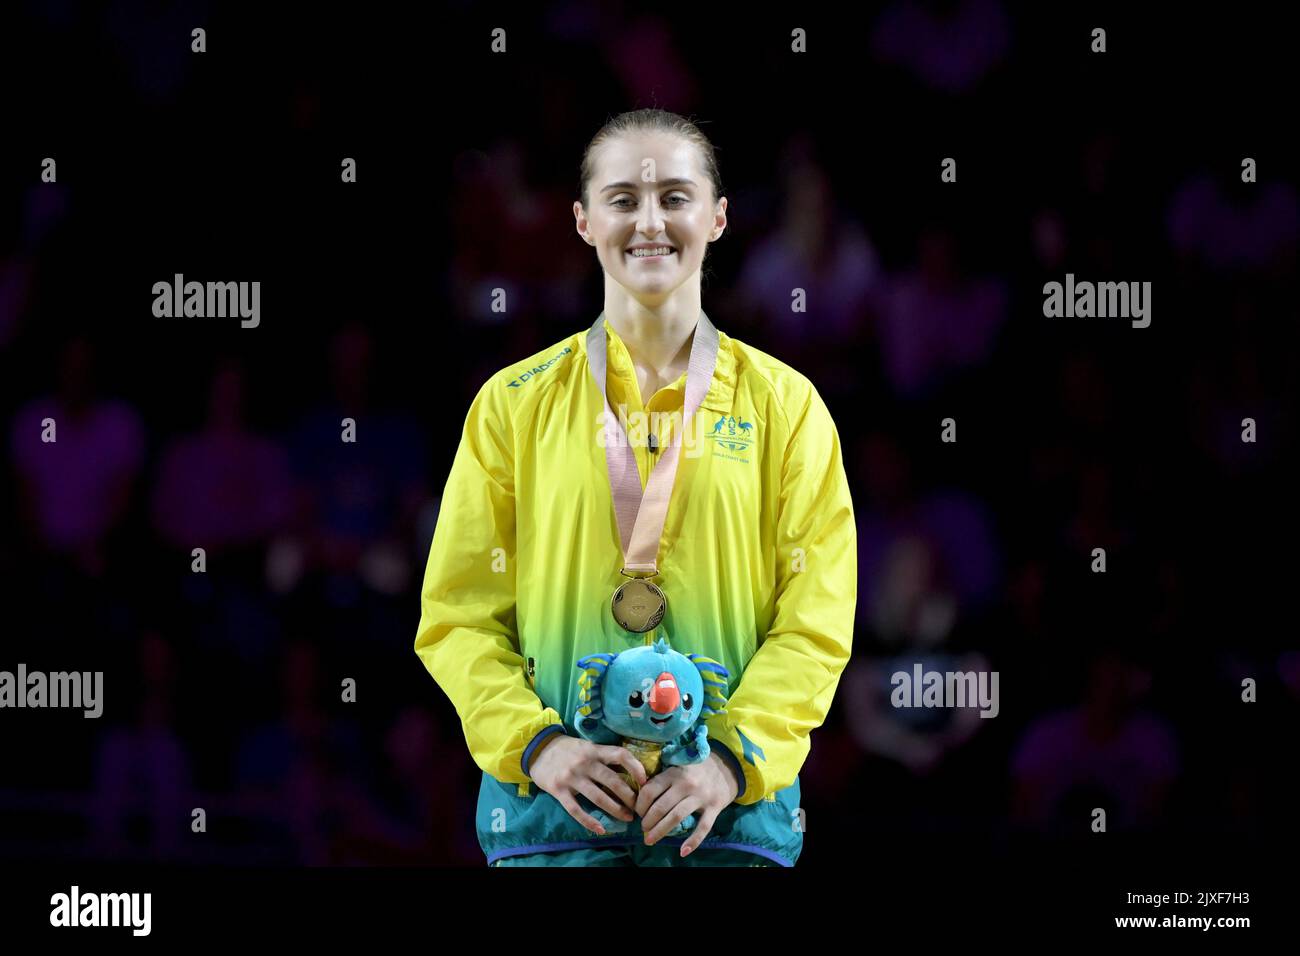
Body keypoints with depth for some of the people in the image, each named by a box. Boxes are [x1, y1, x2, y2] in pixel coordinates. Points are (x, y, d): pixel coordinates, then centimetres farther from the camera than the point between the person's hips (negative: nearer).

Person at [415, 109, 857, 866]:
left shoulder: (785, 405, 8)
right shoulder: (516, 405, 8)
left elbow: (817, 620, 2)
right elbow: (460, 616, 5)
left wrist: (734, 758, -12)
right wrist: (538, 745, -11)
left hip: (731, 806, 0)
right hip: (554, 805, 0)